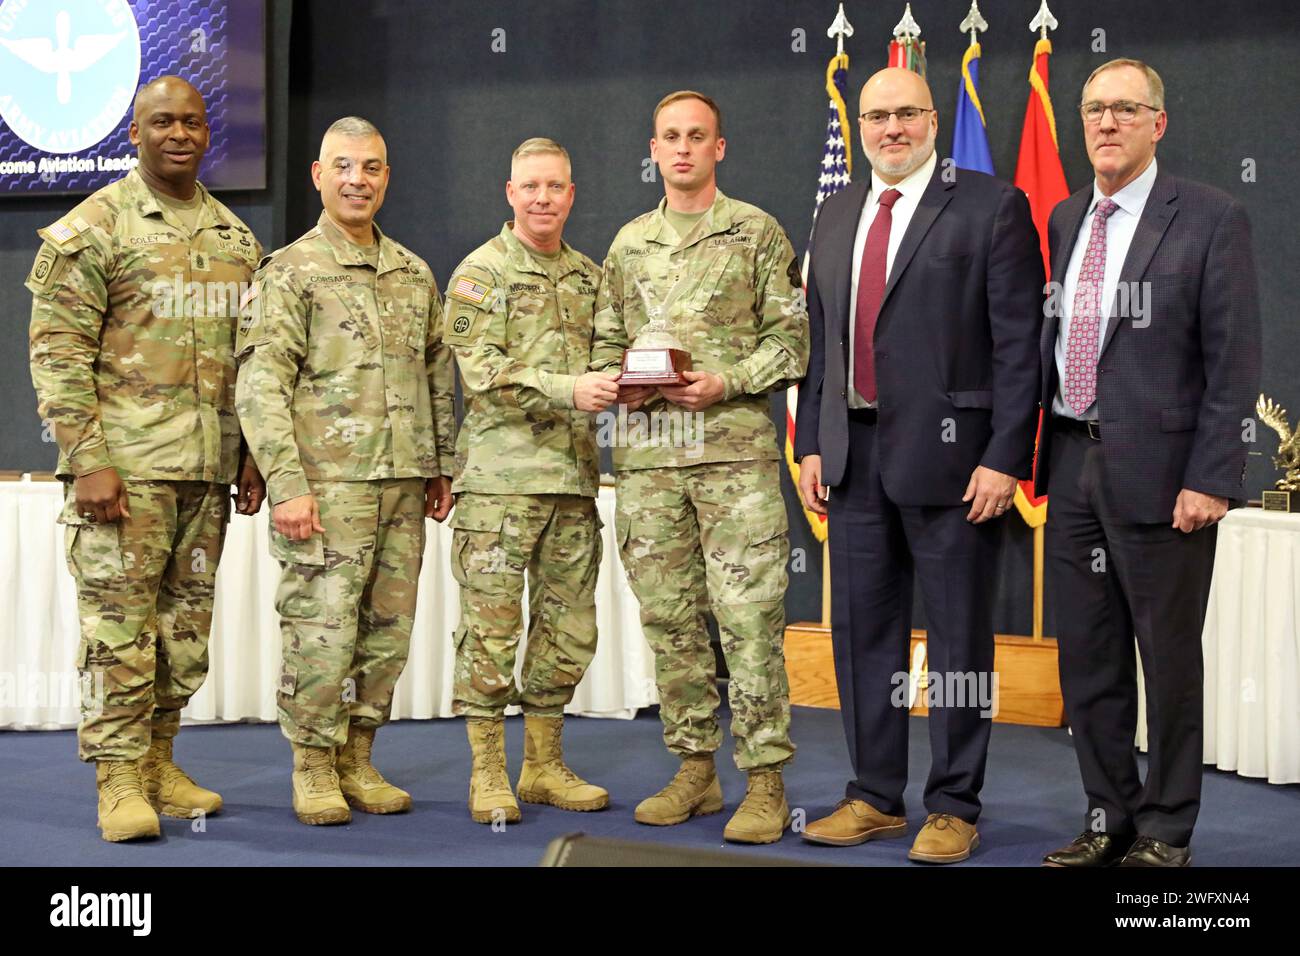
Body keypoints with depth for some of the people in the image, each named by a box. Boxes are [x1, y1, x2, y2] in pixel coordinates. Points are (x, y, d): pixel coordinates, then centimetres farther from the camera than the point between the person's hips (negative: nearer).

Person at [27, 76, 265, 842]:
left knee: (187, 622, 10)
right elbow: (58, 353, -8)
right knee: (120, 623, -4)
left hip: (209, 468, 6)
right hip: (126, 463, -6)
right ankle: (120, 780, 4)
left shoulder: (237, 239, 15)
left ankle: (158, 763, 21)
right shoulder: (94, 229, -3)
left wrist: (251, 454, 11)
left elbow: (253, 356, 19)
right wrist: (88, 460, -15)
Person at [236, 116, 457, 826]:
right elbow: (260, 386, -10)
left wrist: (441, 466, 16)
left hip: (404, 486, 6)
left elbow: (438, 376, 21)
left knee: (387, 634, 8)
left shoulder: (414, 274, 15)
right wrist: (286, 484, -17)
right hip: (329, 485, -5)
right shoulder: (290, 273, -3)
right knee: (322, 633, -4)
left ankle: (357, 761, 21)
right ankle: (313, 770, 10)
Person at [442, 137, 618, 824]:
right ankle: (488, 773, 8)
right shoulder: (482, 271, -1)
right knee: (490, 629, -3)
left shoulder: (590, 277, 17)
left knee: (569, 631, 9)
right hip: (500, 476, -6)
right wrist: (568, 389, -24)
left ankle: (544, 766, 21)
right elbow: (482, 369, -12)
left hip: (573, 477, 6)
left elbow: (607, 359, 23)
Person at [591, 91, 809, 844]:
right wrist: (621, 381, -1)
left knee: (749, 618, -7)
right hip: (646, 452, 4)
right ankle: (695, 770, 17)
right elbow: (606, 340, 20)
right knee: (669, 618, 7)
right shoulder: (629, 243, 17)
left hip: (734, 449, -4)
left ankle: (766, 783, -1)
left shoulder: (757, 233, 5)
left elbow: (790, 338, 0)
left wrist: (727, 382, -13)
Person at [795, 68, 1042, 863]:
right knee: (863, 630, 12)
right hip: (855, 454, 6)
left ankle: (954, 807, 15)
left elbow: (1019, 344, -9)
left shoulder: (992, 207, -5)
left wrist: (1005, 459, -14)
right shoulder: (836, 215, 14)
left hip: (949, 455, -6)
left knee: (959, 639, 3)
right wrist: (811, 444, 9)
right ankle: (876, 797, 24)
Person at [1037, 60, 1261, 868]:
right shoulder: (1066, 221, 12)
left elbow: (1235, 362, -9)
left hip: (1159, 470, -6)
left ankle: (1166, 832, 18)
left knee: (1169, 657, 4)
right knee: (1086, 655, 11)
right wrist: (1043, 450, 9)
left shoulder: (1211, 219, -6)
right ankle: (1109, 818, 25)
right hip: (1074, 466, 6)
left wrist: (1211, 478, -15)